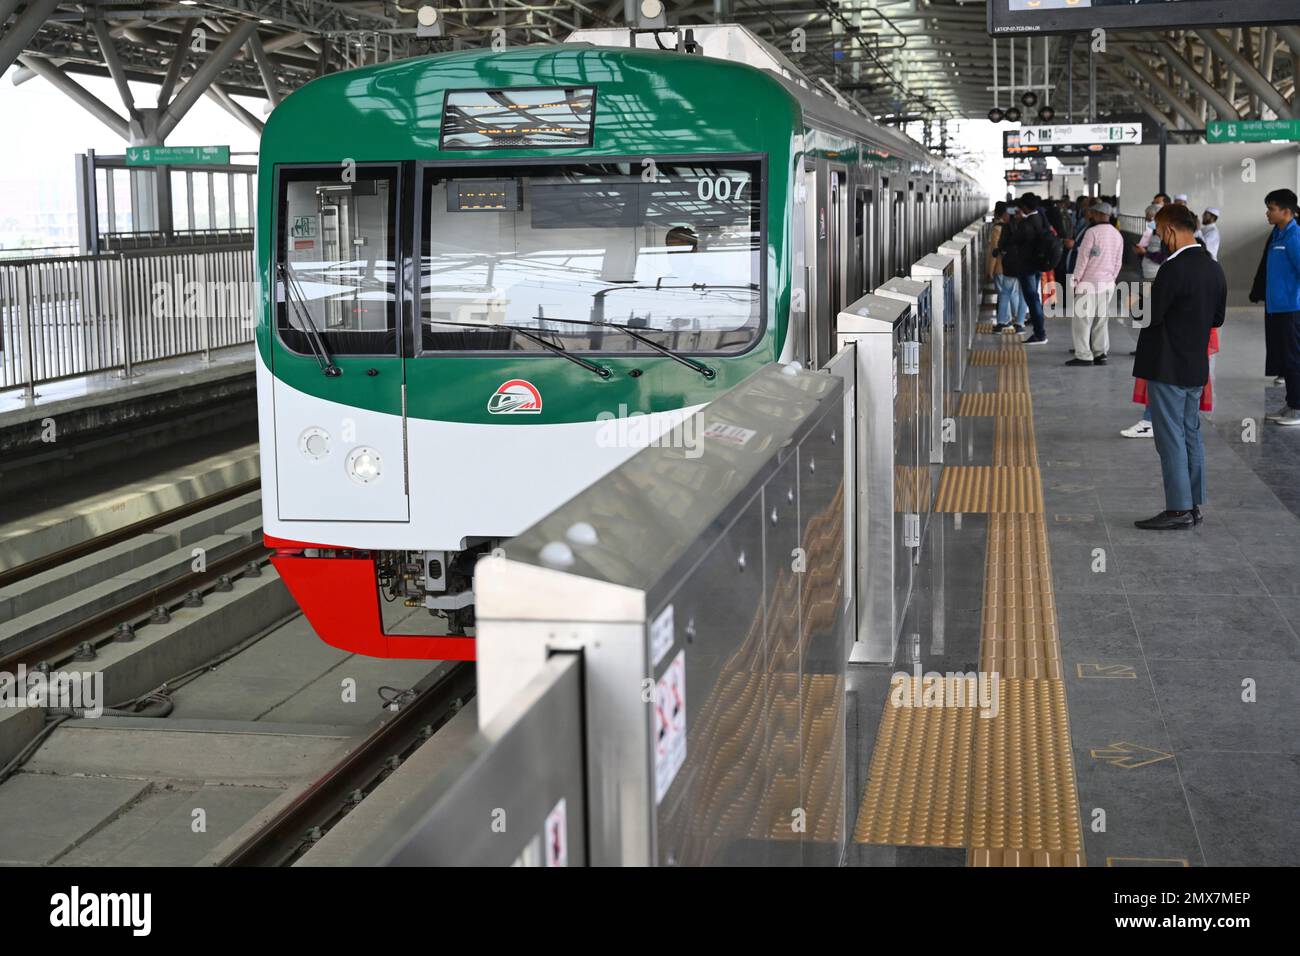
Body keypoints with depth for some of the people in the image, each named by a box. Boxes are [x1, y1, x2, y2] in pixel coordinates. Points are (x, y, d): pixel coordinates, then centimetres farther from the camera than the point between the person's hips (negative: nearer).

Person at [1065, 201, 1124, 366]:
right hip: (1108, 284, 7)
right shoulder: (1117, 235, 10)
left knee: (1081, 319, -3)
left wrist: (1076, 279, -6)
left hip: (1089, 282, -7)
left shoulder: (1092, 232, -12)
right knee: (1101, 319, 11)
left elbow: (1083, 258, -11)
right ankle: (1100, 354, 12)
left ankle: (1083, 355, -5)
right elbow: (1118, 262, 14)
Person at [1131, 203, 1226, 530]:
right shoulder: (1214, 268, 7)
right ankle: (1194, 504, 18)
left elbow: (1149, 315, -18)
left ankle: (1178, 508, -3)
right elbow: (1217, 318, 14)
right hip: (1196, 366, 8)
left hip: (1167, 366, -8)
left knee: (1171, 439, -4)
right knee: (1191, 435, 14)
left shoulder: (1173, 269, -20)